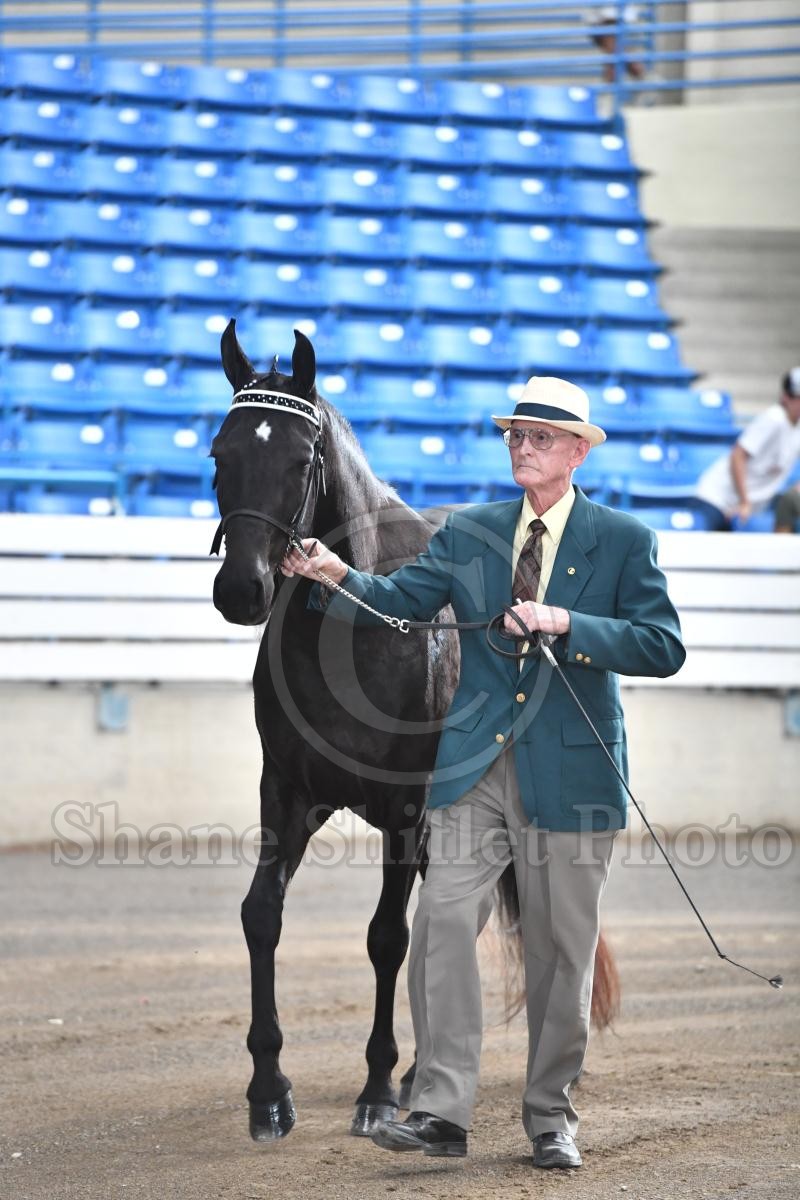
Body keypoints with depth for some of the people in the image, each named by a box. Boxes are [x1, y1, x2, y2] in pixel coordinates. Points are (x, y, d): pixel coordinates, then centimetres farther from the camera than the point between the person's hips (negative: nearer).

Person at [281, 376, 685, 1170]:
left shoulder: (624, 541, 0)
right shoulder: (468, 533, 9)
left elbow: (663, 647, -9)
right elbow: (399, 600, -2)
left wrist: (567, 623, -21)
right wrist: (336, 575, -22)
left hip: (571, 770, -2)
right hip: (476, 765, 2)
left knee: (560, 948, 6)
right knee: (442, 923, -10)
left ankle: (550, 1115, 18)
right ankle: (440, 1110, -8)